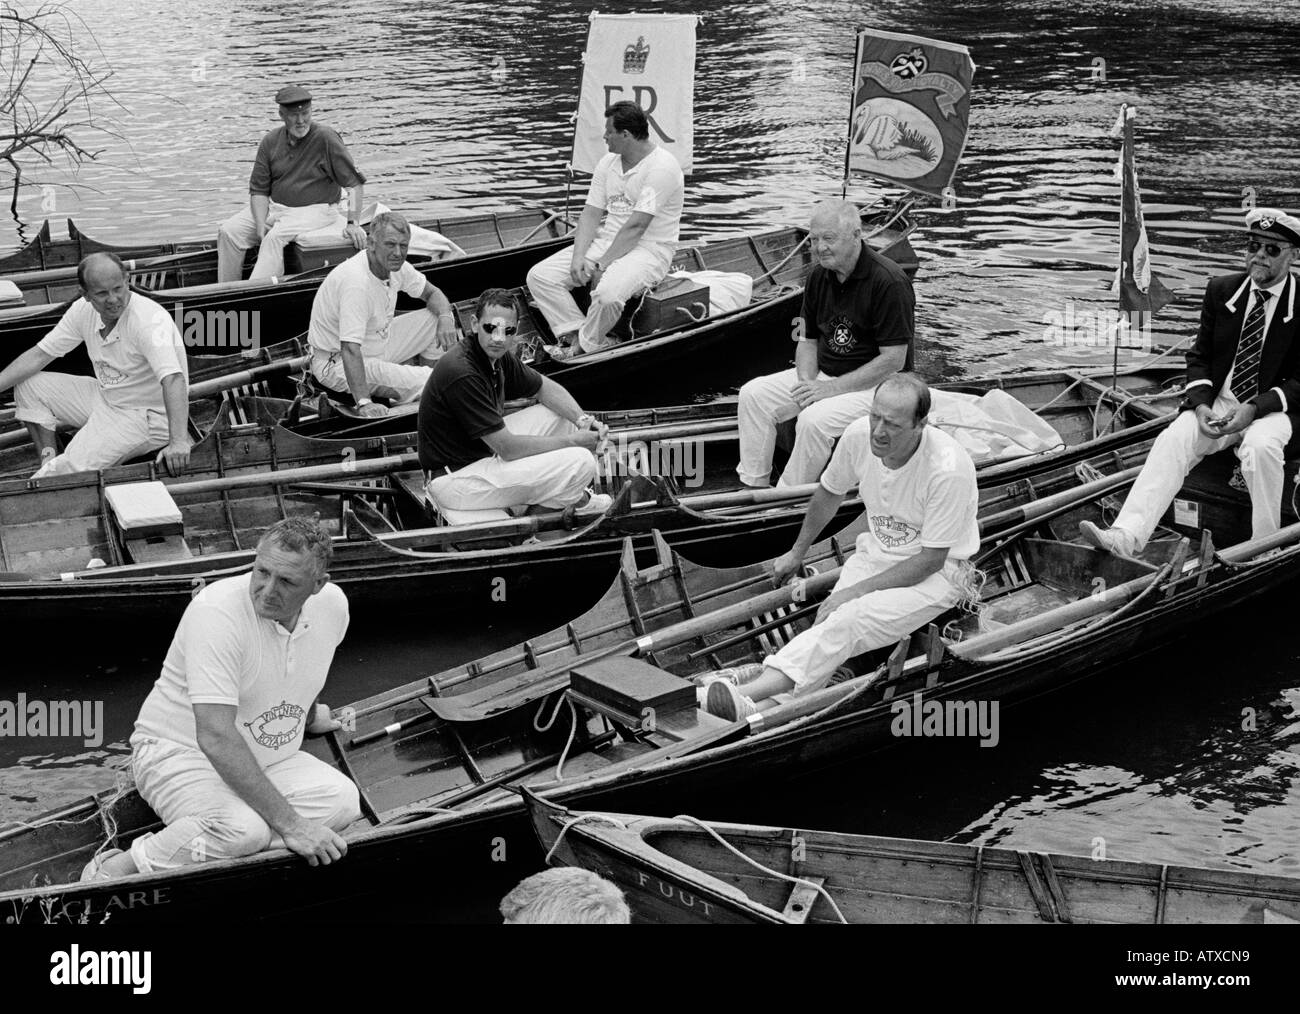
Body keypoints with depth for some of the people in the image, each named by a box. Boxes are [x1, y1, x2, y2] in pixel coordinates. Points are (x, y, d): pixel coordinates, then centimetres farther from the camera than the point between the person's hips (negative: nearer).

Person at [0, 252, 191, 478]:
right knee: (28, 385, 4)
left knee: (74, 467, -26)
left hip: (147, 415, -8)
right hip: (103, 398, 8)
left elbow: (173, 380, -40)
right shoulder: (83, 310, -5)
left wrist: (178, 442, -53)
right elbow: (39, 355, 5)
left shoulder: (150, 320, -28)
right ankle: (48, 459, 7)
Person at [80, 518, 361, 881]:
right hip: (180, 753, -7)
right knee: (243, 828, -36)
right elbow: (216, 738, -34)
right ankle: (118, 868, -17)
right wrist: (290, 824, -36)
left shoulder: (332, 604, -6)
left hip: (268, 762, 7)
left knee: (343, 800, -21)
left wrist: (308, 717, 40)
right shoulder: (217, 612, -27)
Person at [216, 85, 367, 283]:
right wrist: (260, 227, -14)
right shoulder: (270, 142, 2)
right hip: (274, 208, 6)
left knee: (275, 238, -33)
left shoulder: (325, 138, -11)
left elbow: (355, 183, -11)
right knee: (229, 231, -12)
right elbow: (258, 190, 3)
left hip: (314, 211, -6)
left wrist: (353, 224, -19)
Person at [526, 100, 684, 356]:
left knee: (608, 293, -38)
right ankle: (575, 334, -12)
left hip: (649, 249, -8)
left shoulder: (661, 167, -17)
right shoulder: (608, 163, 10)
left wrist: (602, 265, -19)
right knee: (539, 276, -8)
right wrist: (578, 257, -11)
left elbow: (636, 226, -21)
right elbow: (591, 214, 6)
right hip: (606, 240, 8)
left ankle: (585, 349, -14)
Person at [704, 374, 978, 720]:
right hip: (876, 553, 6)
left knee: (850, 620, -32)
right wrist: (798, 552, 23)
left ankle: (751, 694, -48)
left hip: (938, 571, -6)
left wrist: (858, 591, -23)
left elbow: (930, 560, -21)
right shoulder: (860, 435, -11)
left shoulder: (948, 468, -27)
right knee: (829, 628, -23)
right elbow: (829, 494, 11)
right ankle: (765, 706, -42)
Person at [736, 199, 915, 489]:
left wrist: (830, 389, -22)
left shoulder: (889, 282, -20)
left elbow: (893, 360, -21)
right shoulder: (819, 275, 3)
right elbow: (808, 340, 12)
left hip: (876, 385, -8)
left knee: (814, 419, -32)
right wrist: (806, 382, -11)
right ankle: (753, 487, -2)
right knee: (753, 394, -7)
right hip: (823, 374, 8)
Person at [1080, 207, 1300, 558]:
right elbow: (1199, 357, 9)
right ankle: (1126, 536, -40)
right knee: (1173, 441, -24)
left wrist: (1254, 410, -20)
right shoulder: (1221, 290, 7)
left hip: (1270, 409, -3)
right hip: (1217, 403, 3)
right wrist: (1201, 405, -10)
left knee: (1261, 447, -36)